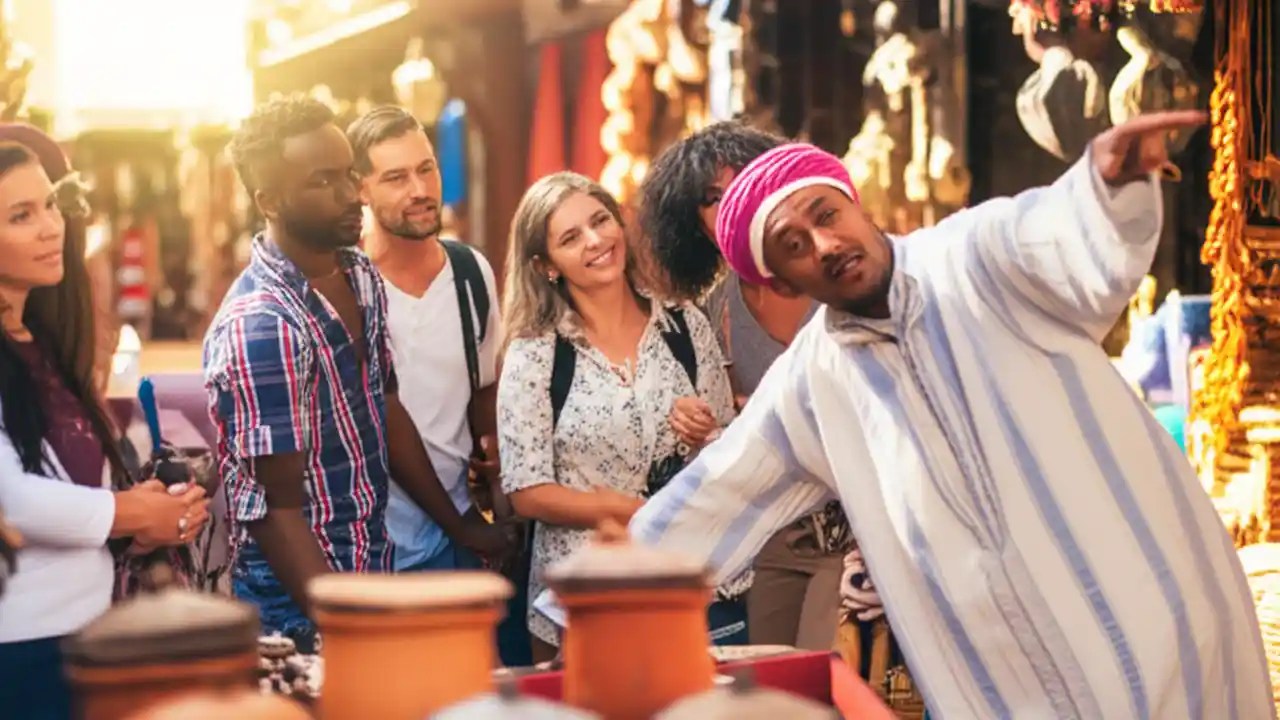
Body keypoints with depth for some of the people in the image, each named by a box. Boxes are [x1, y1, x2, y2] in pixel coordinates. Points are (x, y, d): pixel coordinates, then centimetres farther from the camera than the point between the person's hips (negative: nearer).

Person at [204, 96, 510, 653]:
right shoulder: (260, 326, -22)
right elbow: (277, 510, -20)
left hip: (374, 578, 7)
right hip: (302, 607, -7)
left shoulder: (362, 277, 2)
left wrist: (460, 527, 20)